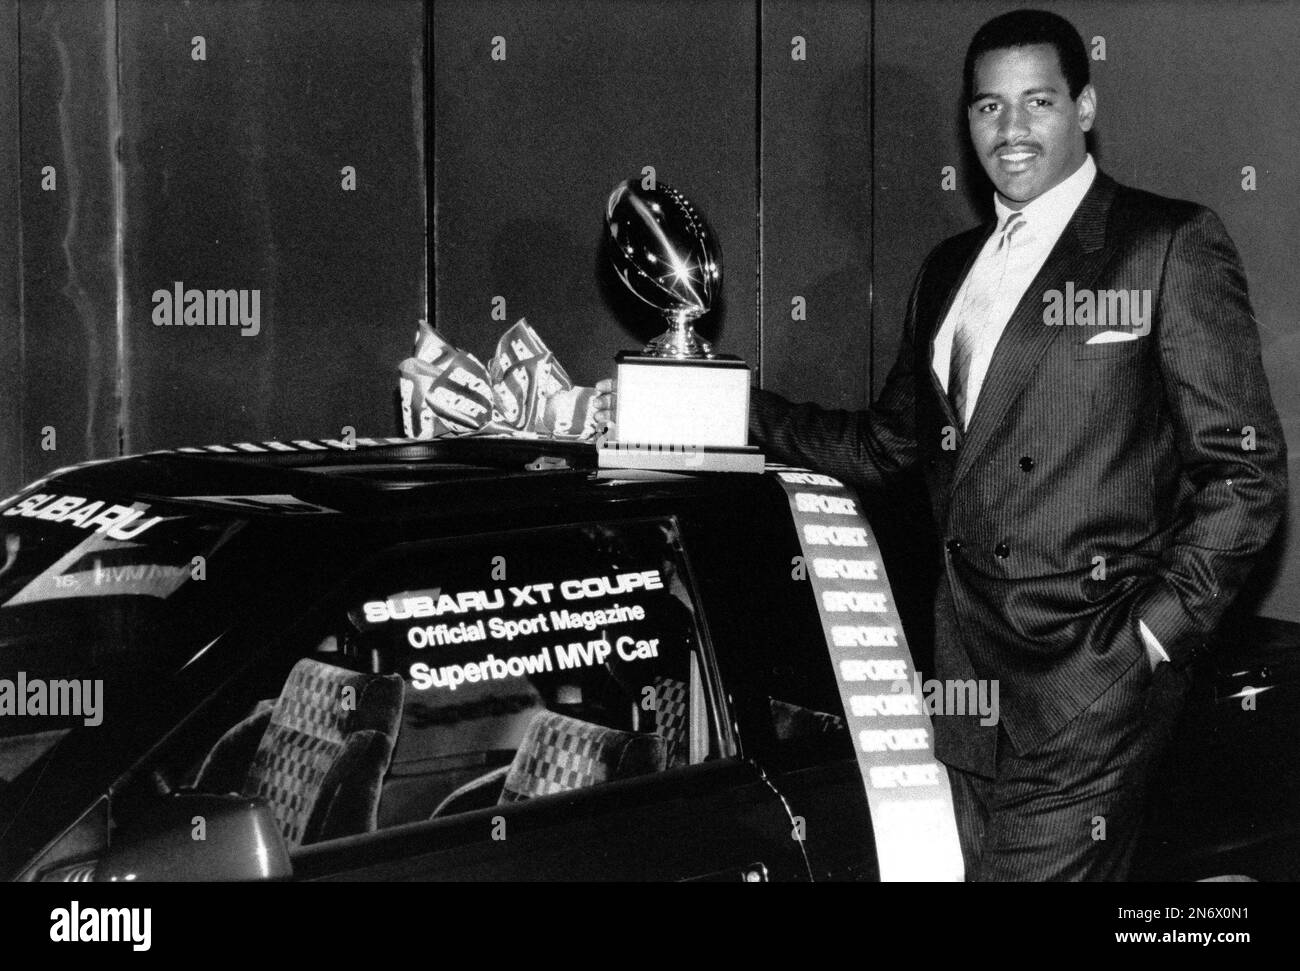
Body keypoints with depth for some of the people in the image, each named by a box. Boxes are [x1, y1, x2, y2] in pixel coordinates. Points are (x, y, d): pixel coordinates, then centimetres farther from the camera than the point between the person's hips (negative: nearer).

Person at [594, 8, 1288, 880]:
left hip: (1089, 681, -6)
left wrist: (1154, 634, -13)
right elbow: (885, 448, 21)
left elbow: (1244, 473, -6)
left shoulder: (1172, 244, -3)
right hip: (966, 675, 6)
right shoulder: (948, 269, 17)